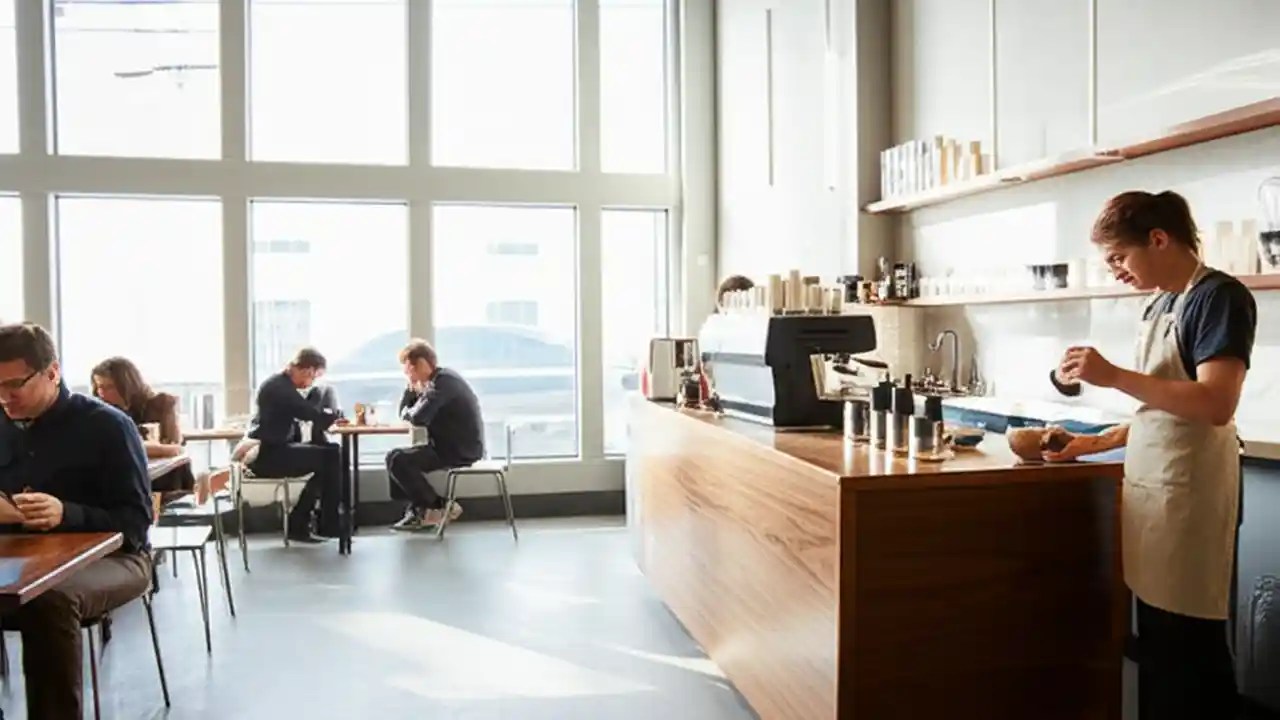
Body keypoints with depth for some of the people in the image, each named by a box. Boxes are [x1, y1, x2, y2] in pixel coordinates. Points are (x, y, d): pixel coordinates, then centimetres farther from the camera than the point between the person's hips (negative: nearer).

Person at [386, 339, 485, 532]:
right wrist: (413, 386, 3)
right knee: (401, 456, 17)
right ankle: (419, 510, 14)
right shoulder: (439, 380, 15)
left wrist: (407, 412, -5)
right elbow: (405, 412, 17)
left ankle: (438, 507, -3)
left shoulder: (443, 381, -17)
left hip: (460, 450, -11)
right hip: (456, 446, 11)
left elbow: (418, 418, -28)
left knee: (396, 459, -14)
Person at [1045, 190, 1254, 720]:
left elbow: (1214, 404, -22)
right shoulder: (1157, 306, 14)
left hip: (1188, 495, -8)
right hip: (1150, 486, 8)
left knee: (1187, 646, 0)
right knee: (1156, 639, 14)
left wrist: (1113, 376, -23)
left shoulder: (1219, 296, -10)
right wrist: (1097, 443, 11)